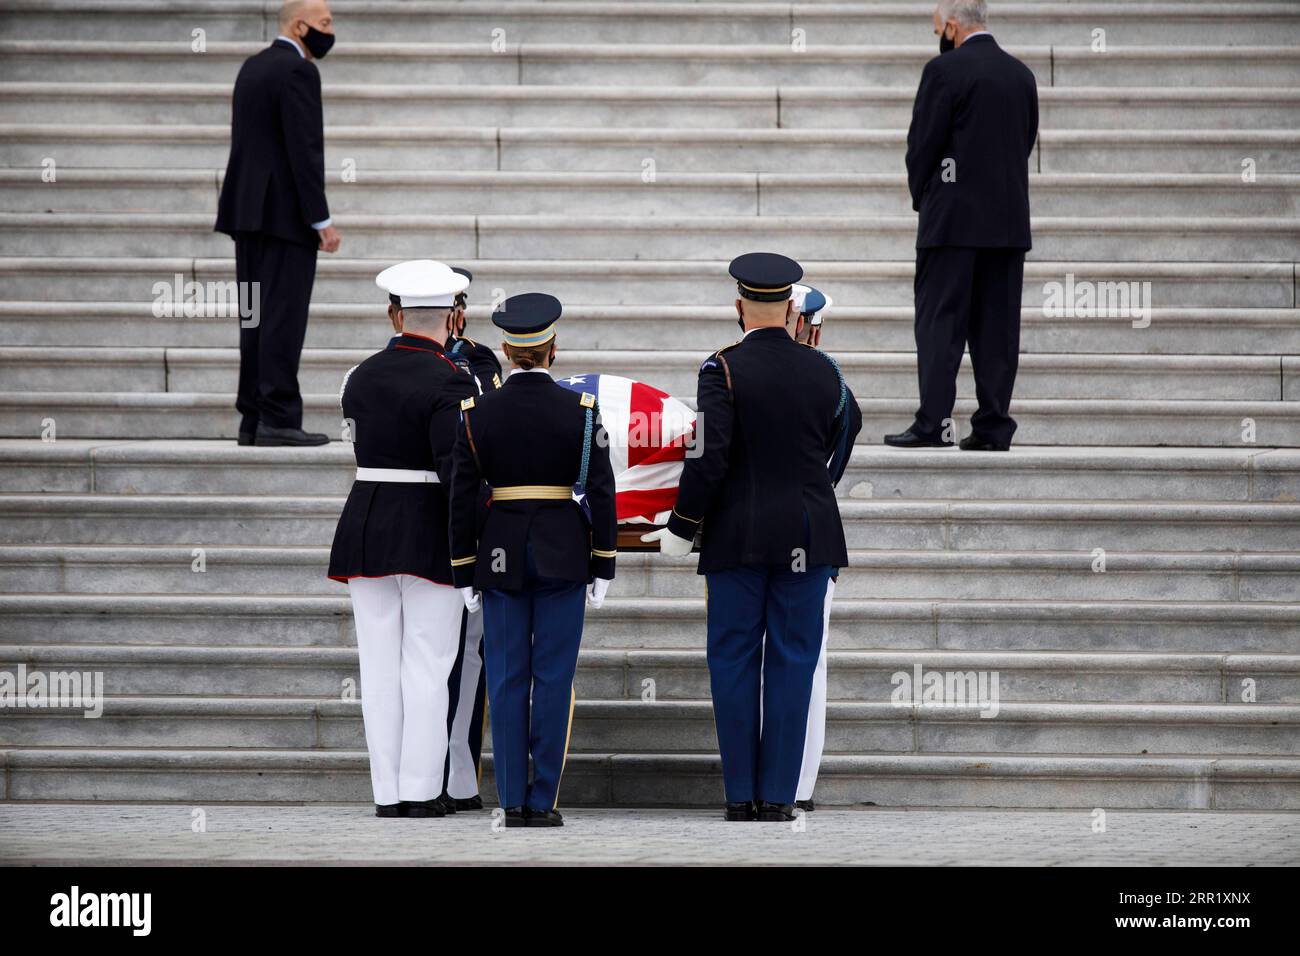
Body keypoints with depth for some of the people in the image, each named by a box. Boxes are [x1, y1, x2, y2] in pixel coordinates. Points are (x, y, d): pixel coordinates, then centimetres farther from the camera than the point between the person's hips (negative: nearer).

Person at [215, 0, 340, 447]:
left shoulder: (252, 66, 16)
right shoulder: (297, 71, -13)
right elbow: (305, 151, -18)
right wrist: (322, 221, -17)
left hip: (249, 209, 9)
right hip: (286, 212, -9)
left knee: (256, 315, 9)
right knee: (284, 314, -9)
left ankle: (253, 418, 9)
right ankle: (278, 419, -11)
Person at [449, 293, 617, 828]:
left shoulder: (476, 414, -3)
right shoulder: (581, 410, -6)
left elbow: (462, 498, -1)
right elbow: (601, 492, -5)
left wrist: (464, 573, 6)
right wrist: (603, 565, 3)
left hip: (502, 556, 1)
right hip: (563, 556, -1)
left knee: (507, 679, 6)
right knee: (554, 678, 2)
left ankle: (512, 801, 4)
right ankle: (543, 801, 0)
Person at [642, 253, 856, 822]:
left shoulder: (724, 370, -9)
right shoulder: (824, 372, 3)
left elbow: (709, 458, -15)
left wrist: (682, 528, -5)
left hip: (738, 536, -2)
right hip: (807, 539, 2)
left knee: (734, 663, 5)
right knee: (793, 662, 4)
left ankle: (741, 795, 5)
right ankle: (778, 796, 2)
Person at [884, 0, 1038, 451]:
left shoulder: (945, 70, -9)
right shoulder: (1021, 74, 11)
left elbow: (923, 143, -8)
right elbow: (1026, 141, 14)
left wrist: (922, 197, 7)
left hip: (954, 218, -6)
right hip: (1009, 219, 6)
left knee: (940, 320, -4)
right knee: (997, 325, 6)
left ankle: (933, 422, -9)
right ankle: (993, 425, 4)